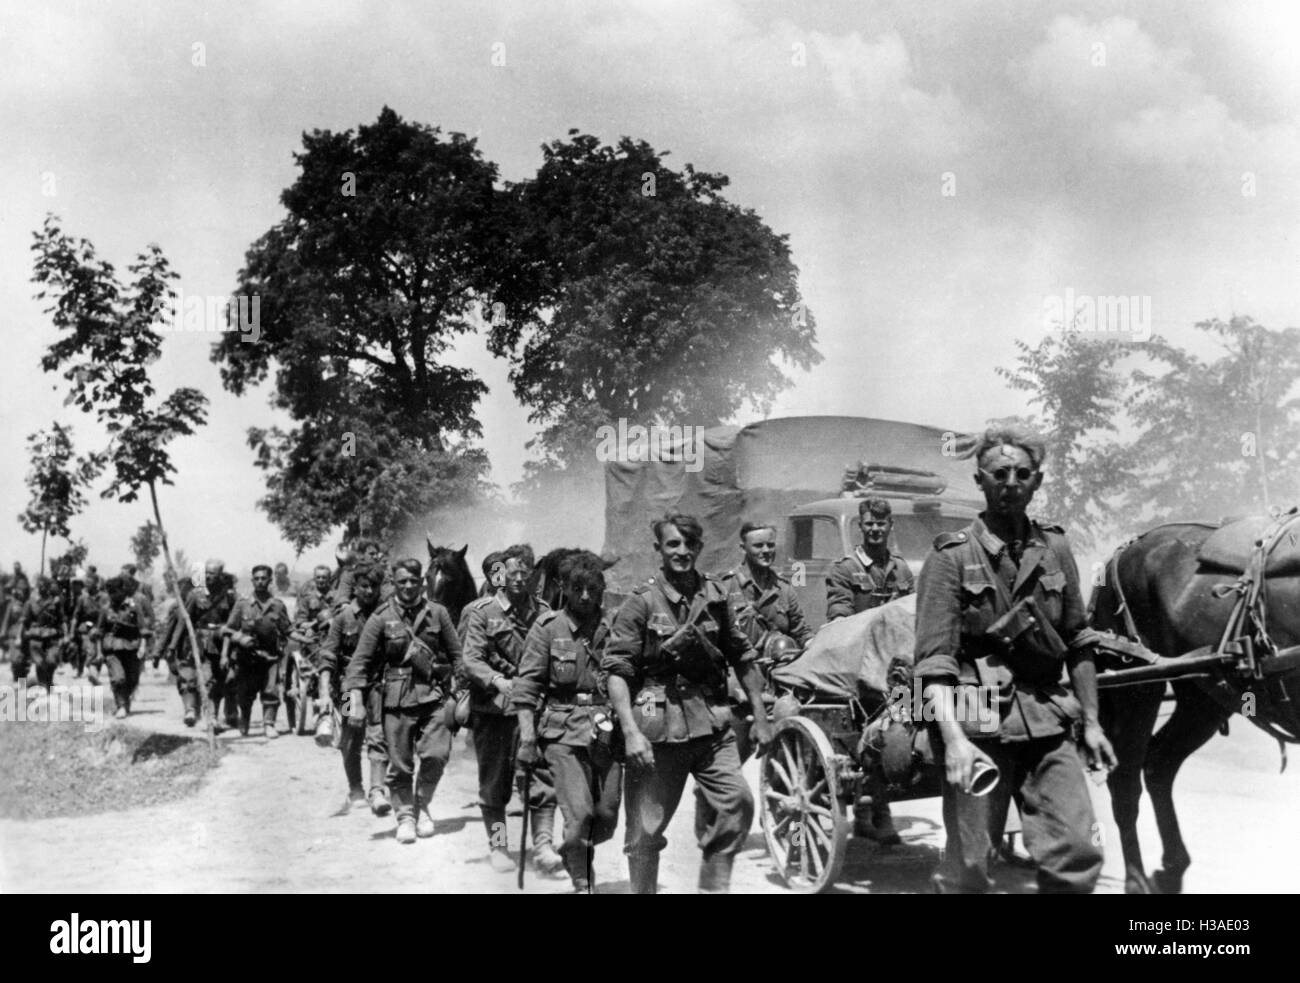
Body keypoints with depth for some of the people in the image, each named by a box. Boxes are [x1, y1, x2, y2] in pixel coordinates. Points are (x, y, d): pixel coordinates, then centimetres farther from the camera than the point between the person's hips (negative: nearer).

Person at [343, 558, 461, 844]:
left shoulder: (437, 613, 5)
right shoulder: (381, 618, 0)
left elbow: (456, 655, 10)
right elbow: (360, 660, -1)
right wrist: (356, 700, -10)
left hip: (433, 696, 1)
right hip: (397, 699, -1)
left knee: (437, 754, -10)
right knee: (400, 763, 2)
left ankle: (422, 805, 13)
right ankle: (406, 815, 18)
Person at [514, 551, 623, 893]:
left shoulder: (614, 628, 6)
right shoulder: (548, 627, -1)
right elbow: (526, 687, -2)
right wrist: (527, 738, -8)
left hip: (608, 732, 3)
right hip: (563, 732, -3)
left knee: (607, 816, 4)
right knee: (579, 813, -12)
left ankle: (578, 856, 36)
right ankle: (581, 885, 8)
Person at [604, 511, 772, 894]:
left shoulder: (714, 596, 8)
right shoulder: (642, 602, -5)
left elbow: (742, 658, 15)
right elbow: (617, 671, -9)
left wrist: (760, 718, 14)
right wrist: (630, 731, -19)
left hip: (712, 726, 4)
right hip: (658, 731, -3)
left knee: (738, 802, -9)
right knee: (646, 829, 2)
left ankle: (714, 886, 7)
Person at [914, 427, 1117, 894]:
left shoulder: (1054, 549, 9)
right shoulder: (952, 556, -5)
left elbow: (1078, 644, 17)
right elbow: (934, 659, -11)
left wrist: (1091, 722, 13)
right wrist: (953, 738, -22)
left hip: (1048, 724, 4)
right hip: (979, 726, -4)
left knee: (1077, 852, -2)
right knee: (968, 865, 1)